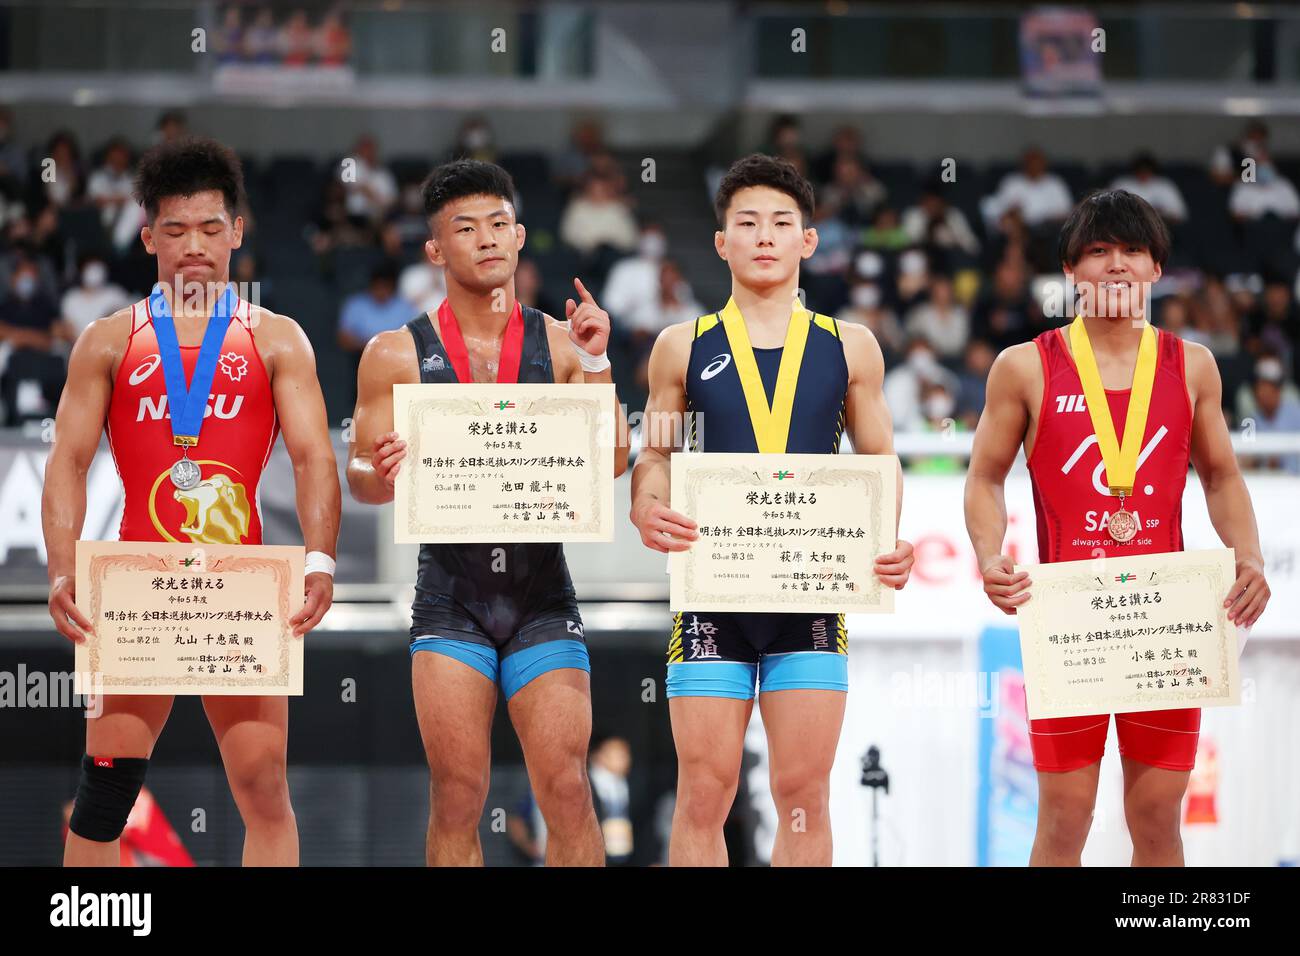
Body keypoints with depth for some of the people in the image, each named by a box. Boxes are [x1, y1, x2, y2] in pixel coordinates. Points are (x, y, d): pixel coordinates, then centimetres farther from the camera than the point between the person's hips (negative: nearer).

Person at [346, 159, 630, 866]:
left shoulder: (559, 343, 7)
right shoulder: (398, 354, 4)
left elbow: (612, 460, 0)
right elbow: (359, 478, 5)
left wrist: (595, 365, -11)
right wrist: (387, 473, -18)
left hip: (543, 595, 1)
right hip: (450, 600, -1)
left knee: (567, 791, -6)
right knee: (457, 795, -4)